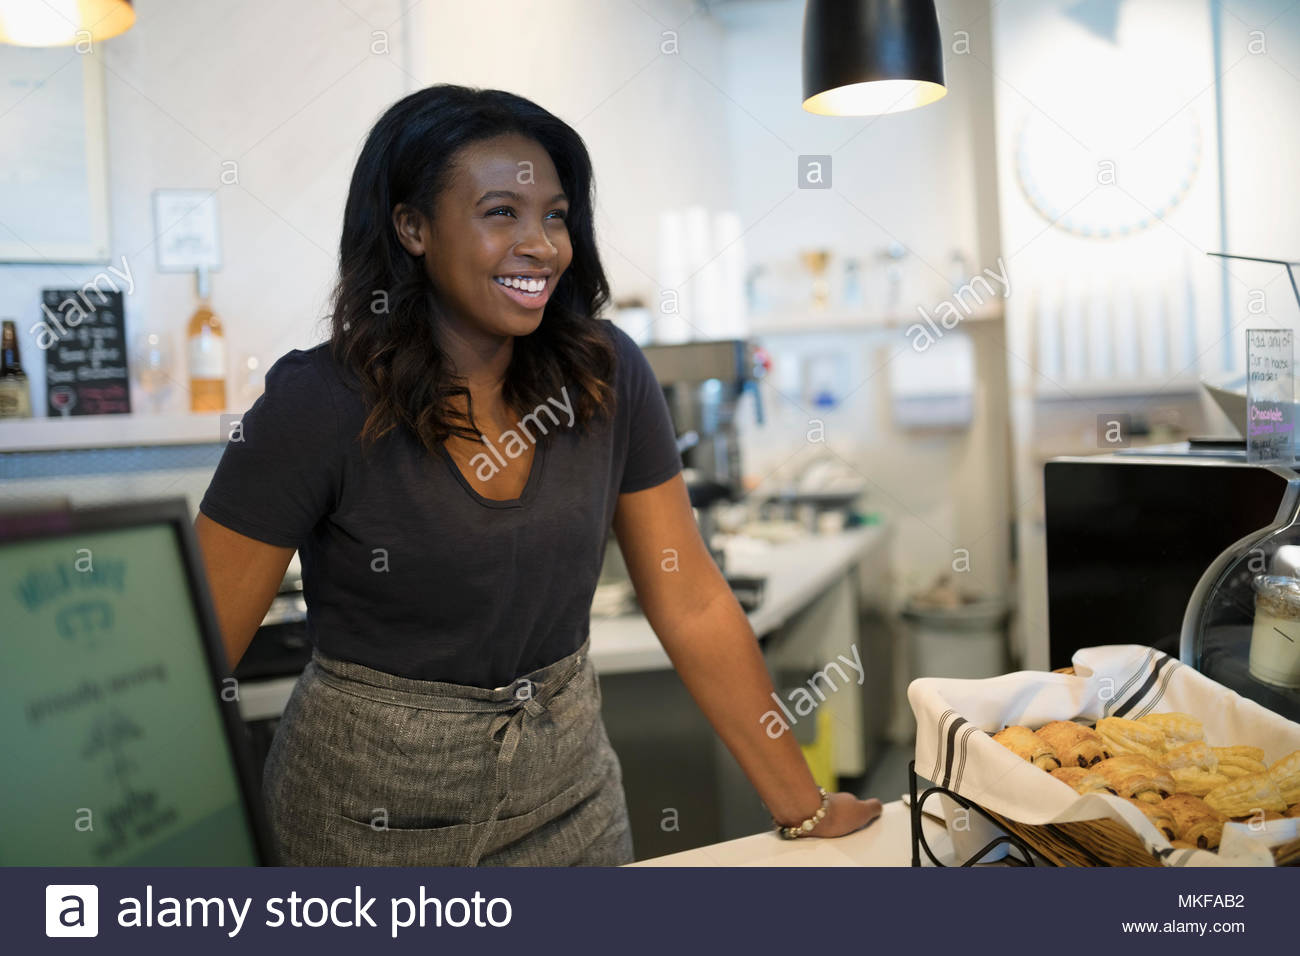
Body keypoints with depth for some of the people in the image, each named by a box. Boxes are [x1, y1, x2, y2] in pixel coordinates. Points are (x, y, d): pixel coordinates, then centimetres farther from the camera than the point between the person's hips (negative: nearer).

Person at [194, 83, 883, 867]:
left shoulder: (607, 373, -8)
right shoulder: (317, 405, -18)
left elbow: (694, 606, -5)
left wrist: (805, 807, -3)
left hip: (569, 792, 4)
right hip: (370, 804, -3)